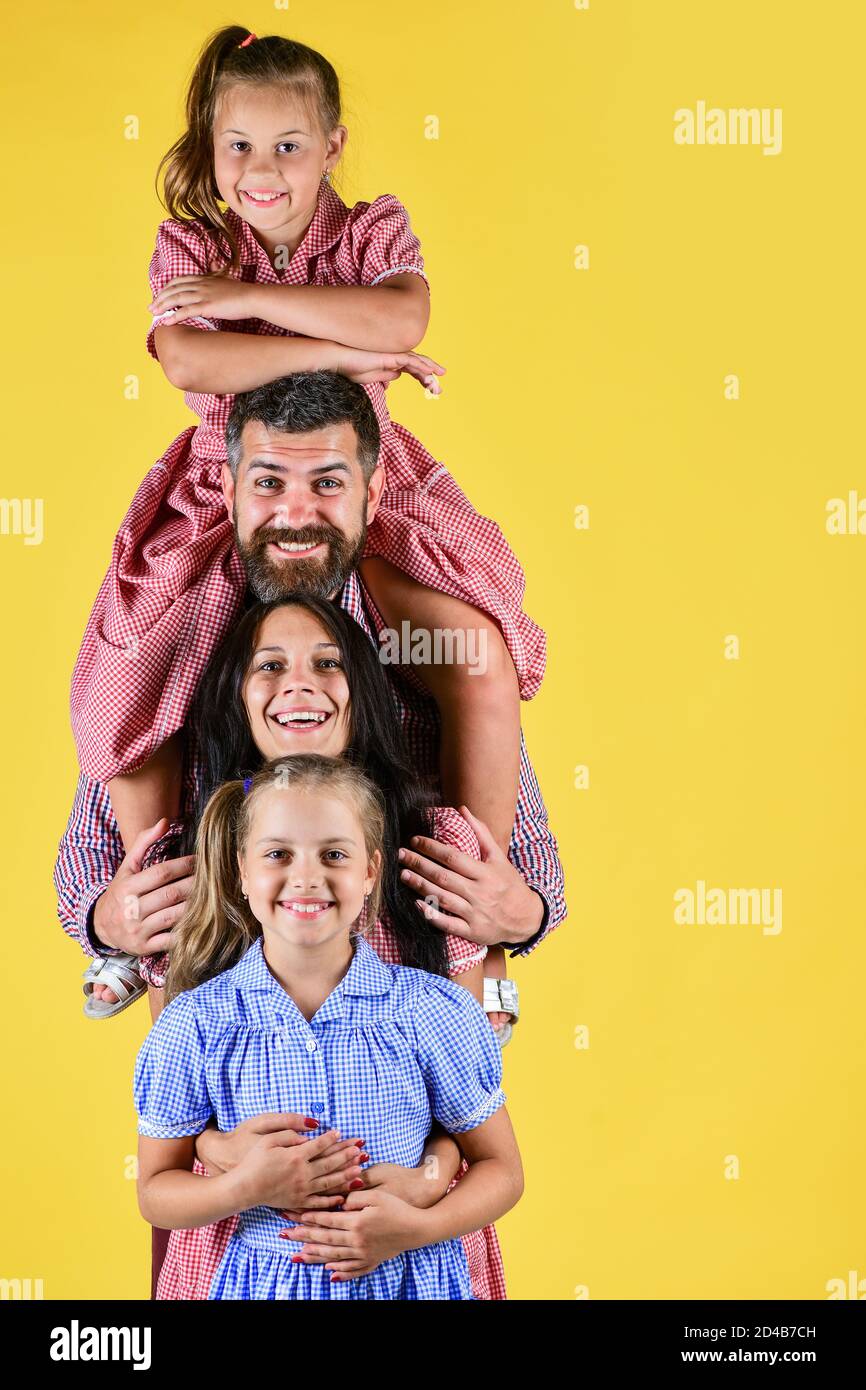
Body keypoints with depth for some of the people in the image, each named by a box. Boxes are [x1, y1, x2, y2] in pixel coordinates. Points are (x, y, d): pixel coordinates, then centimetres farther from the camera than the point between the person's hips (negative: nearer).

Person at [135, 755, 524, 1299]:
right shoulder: (194, 1024, -9)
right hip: (262, 1280, 1)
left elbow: (501, 1170, -2)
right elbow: (155, 1191, -1)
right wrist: (244, 1188, -19)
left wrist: (414, 1228, -19)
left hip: (410, 1277, 0)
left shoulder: (435, 1012, -10)